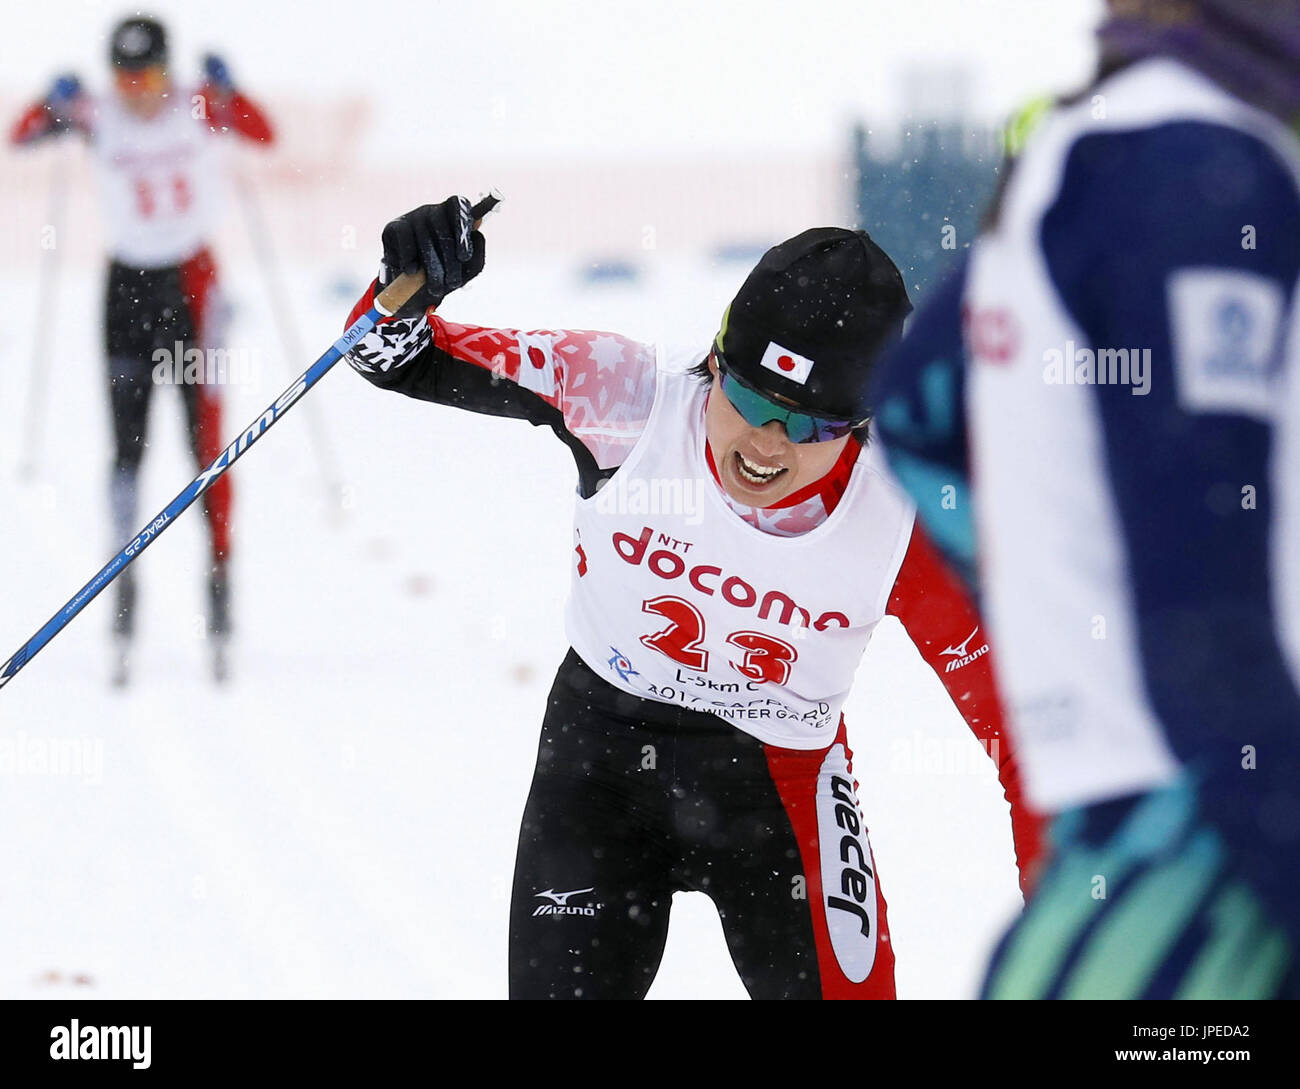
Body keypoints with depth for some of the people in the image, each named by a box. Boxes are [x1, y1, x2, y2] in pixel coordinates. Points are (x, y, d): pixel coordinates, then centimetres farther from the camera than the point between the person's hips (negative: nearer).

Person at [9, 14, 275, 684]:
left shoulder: (198, 109, -8)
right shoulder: (99, 119, -5)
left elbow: (261, 136, -22)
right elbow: (21, 137, -12)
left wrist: (225, 92, -37)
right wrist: (55, 108, -31)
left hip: (192, 281, -1)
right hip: (127, 281, 2)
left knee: (206, 440, -6)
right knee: (126, 447, 1)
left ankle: (219, 579, -1)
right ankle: (124, 609, 6)